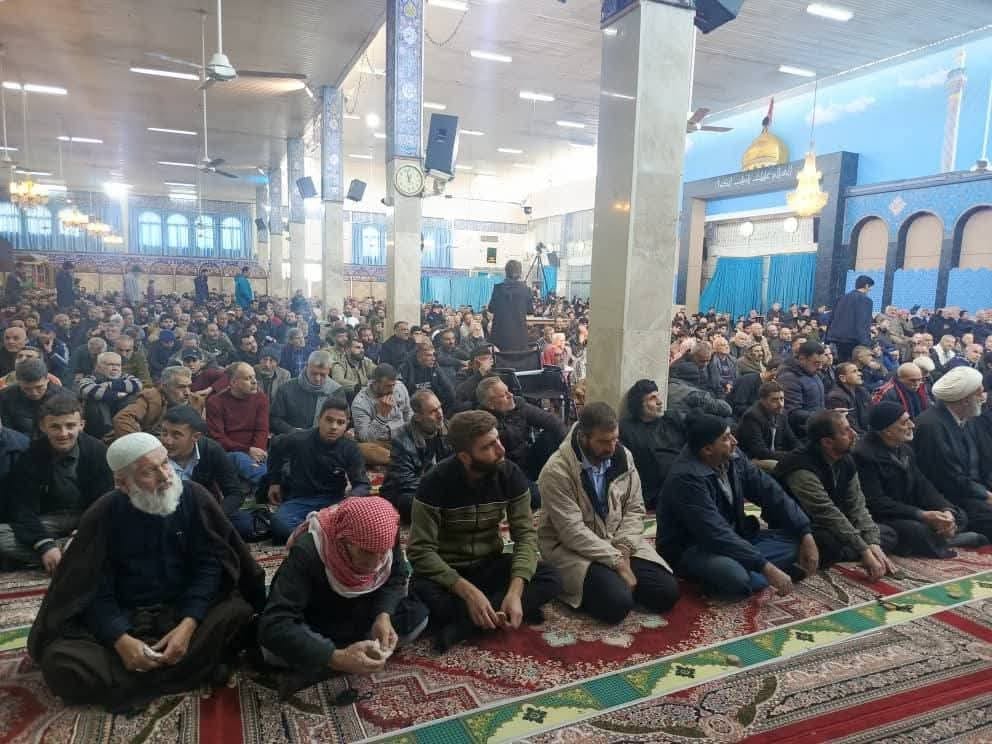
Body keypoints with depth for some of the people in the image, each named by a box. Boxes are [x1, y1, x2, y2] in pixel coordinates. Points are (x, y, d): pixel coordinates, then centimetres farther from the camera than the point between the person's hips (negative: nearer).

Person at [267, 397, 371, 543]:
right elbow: (275, 449, 14)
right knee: (279, 523, -34)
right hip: (298, 499, 0)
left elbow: (362, 484, -10)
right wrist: (274, 482, 14)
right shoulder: (298, 440, -9)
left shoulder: (350, 449, -8)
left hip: (332, 500, 1)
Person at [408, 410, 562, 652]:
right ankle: (500, 614, -18)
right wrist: (468, 592, -34)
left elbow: (525, 534, -12)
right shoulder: (435, 482, -21)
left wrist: (515, 591, -29)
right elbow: (421, 550, -23)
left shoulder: (510, 474, -12)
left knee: (551, 580, -21)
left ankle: (459, 625, -23)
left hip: (489, 564, 4)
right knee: (420, 594, -36)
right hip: (446, 569, -3)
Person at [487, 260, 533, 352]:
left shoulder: (498, 287, -5)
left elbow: (491, 309, 1)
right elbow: (530, 310, 2)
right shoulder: (524, 288, -4)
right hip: (519, 331, 0)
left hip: (500, 331, 0)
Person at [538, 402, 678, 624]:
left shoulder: (623, 457, -3)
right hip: (573, 548, -5)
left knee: (667, 592, -11)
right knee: (617, 603, -27)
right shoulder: (557, 471, -21)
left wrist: (623, 549, -14)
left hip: (618, 544, 6)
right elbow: (573, 532, -23)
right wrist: (617, 561, -23)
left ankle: (618, 582, 13)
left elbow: (635, 509, 2)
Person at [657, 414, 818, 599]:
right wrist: (766, 567, -33)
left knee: (793, 540, -4)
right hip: (692, 549, -8)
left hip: (732, 538, 8)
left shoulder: (733, 457, -6)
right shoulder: (687, 479, -29)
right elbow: (715, 534, -33)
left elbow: (770, 492, 0)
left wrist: (805, 533, -7)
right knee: (735, 578, -37)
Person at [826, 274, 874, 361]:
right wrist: (866, 343, -18)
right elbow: (864, 323, -15)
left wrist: (828, 339, 19)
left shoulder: (842, 298, 15)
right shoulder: (865, 300, -7)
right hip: (853, 339, -7)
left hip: (838, 337, 7)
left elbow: (832, 318, 16)